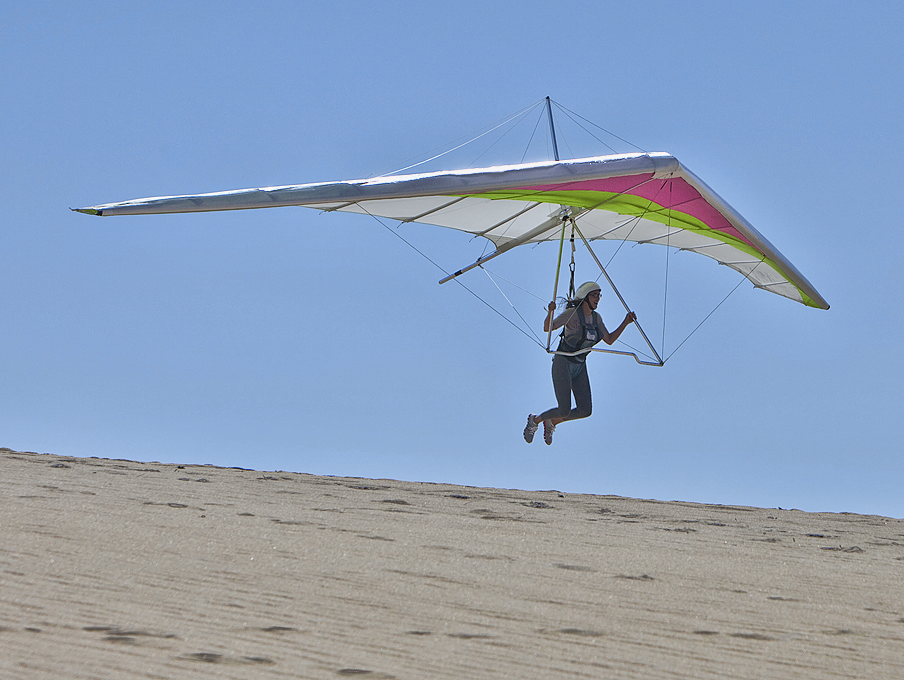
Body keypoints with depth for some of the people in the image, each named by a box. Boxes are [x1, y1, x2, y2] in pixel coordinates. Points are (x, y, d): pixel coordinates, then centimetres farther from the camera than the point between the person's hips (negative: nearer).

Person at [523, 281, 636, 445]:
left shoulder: (596, 318, 6)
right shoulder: (572, 314, -14)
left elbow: (609, 340, 13)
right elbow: (547, 328, -17)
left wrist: (625, 323, 4)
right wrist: (550, 312, -37)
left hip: (580, 367, 7)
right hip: (562, 363, -7)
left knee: (585, 410, -4)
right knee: (565, 411, -13)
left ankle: (551, 423, 20)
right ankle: (535, 421, 15)